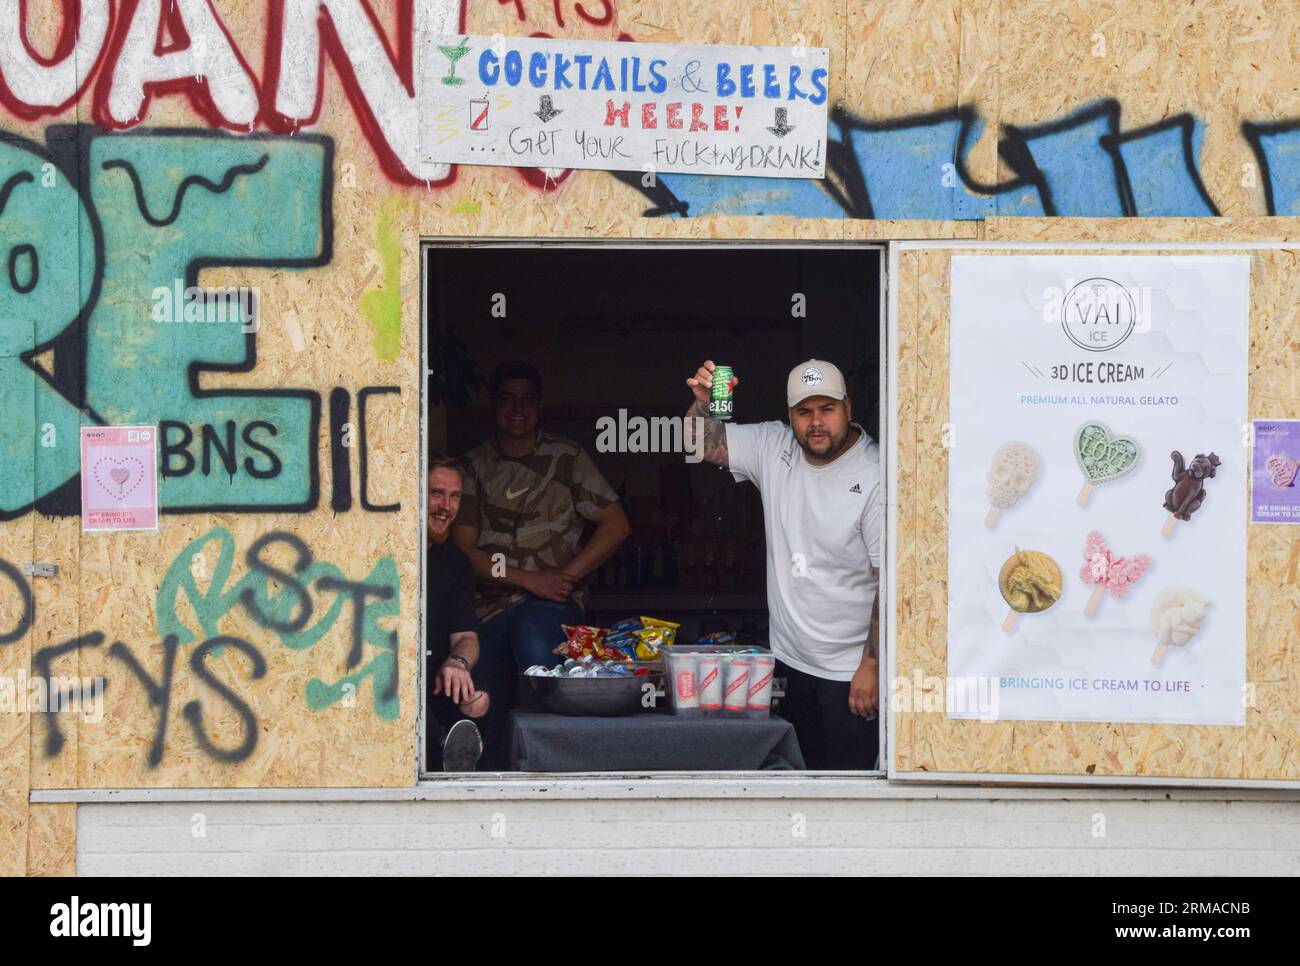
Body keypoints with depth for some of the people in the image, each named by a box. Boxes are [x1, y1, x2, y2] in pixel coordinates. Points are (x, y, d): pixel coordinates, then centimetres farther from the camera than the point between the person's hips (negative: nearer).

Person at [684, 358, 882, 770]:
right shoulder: (774, 447, 1)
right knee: (810, 771, 15)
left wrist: (872, 667, -17)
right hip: (789, 659, 6)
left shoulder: (875, 477, -15)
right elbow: (699, 442, 5)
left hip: (848, 673, -5)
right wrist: (702, 401, -18)